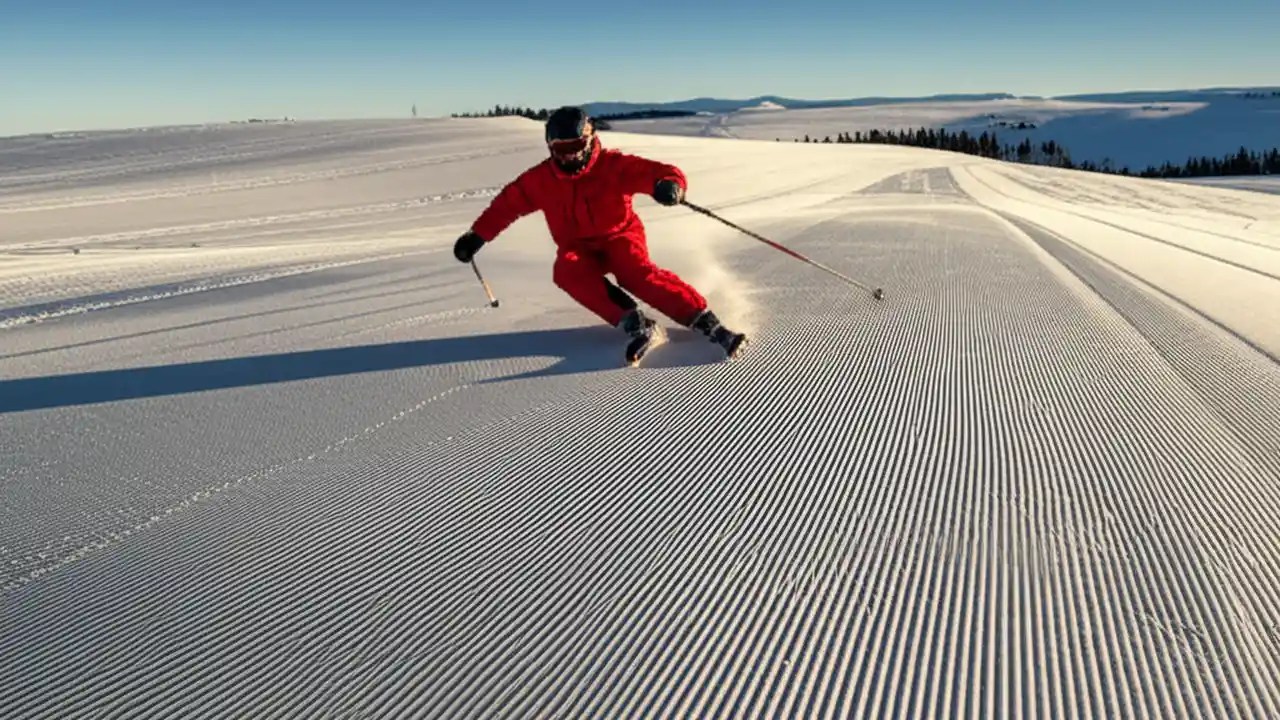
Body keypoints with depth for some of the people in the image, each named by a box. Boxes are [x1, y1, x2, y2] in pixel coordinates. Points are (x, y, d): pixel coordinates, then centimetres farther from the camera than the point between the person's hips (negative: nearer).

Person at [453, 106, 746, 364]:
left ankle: (709, 325, -39)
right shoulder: (540, 179, -3)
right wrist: (476, 236, 8)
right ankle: (634, 323, -39)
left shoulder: (614, 165, -13)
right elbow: (508, 203, 9)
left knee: (637, 273, -35)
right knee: (567, 271, -33)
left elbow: (661, 171, -20)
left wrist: (670, 185, -45)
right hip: (578, 248, 3)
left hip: (619, 236, -3)